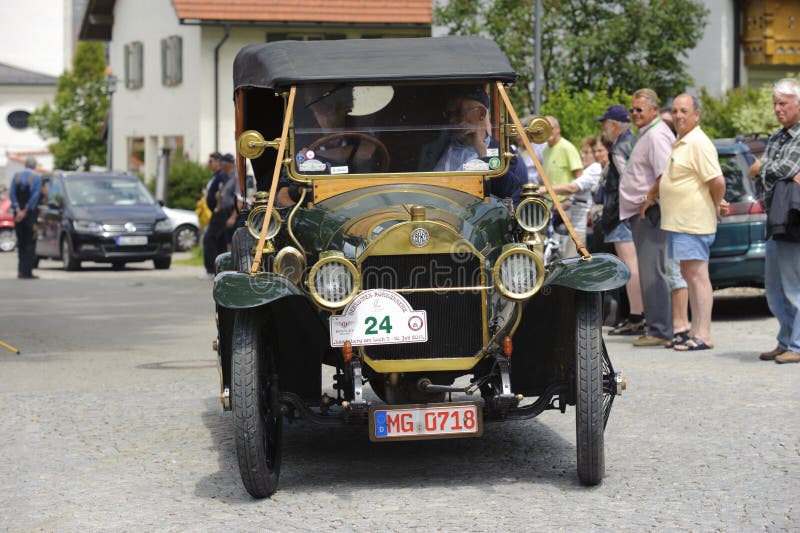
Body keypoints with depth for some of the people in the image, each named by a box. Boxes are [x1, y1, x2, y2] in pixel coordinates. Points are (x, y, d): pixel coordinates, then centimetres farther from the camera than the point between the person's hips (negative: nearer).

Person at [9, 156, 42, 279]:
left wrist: (18, 210, -7)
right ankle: (27, 272, -6)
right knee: (30, 243, -1)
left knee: (21, 243, 11)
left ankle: (21, 270, 7)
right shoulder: (37, 178, -6)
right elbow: (35, 196, -13)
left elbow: (12, 194, -1)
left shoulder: (16, 176, 7)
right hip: (30, 214, -4)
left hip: (18, 214, 4)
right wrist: (25, 211, -11)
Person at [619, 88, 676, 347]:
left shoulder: (657, 136, -13)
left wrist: (647, 200, -16)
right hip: (639, 213, 11)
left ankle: (660, 331, -10)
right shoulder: (646, 134, 20)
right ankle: (655, 327, 16)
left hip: (650, 213, -11)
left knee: (652, 272, -11)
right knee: (649, 272, 12)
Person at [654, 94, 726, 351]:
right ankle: (695, 330, 19)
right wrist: (653, 198, 24)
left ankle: (703, 335, -9)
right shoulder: (680, 144, 17)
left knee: (698, 275, -9)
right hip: (679, 221, 10)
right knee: (689, 275, 13)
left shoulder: (699, 144, -15)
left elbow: (717, 181, -23)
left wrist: (715, 207, -9)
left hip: (693, 222, -10)